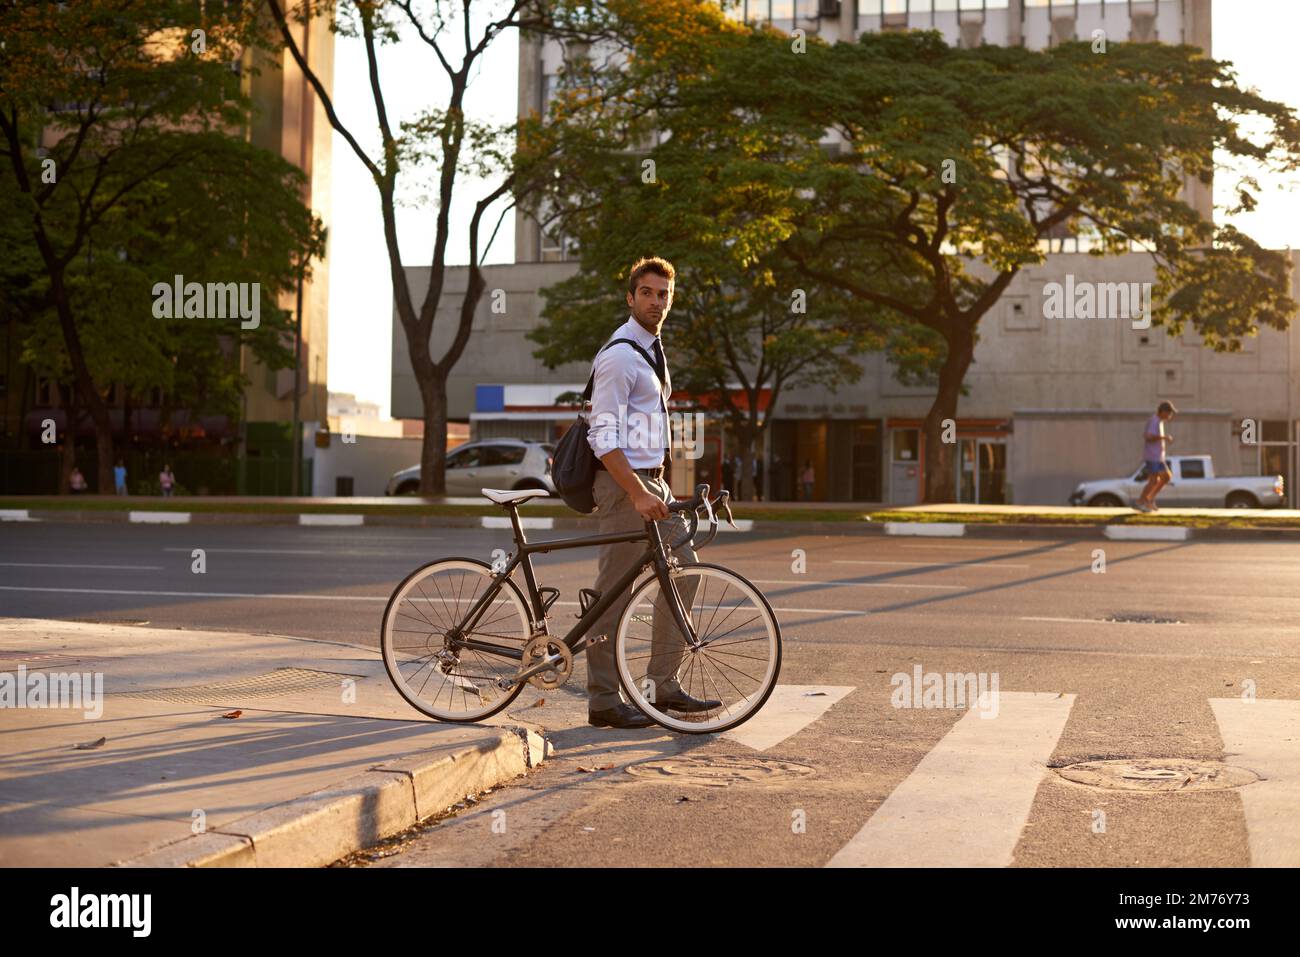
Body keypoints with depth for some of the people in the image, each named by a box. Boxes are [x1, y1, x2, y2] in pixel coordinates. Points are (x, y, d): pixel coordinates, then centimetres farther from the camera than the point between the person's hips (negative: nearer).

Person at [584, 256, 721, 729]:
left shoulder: (651, 350, 16)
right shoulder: (620, 356, -15)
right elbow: (603, 438, -21)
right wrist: (637, 494, -26)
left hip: (651, 479, 10)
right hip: (623, 482, -10)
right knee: (615, 589, -5)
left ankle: (664, 686, 13)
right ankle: (603, 701, 2)